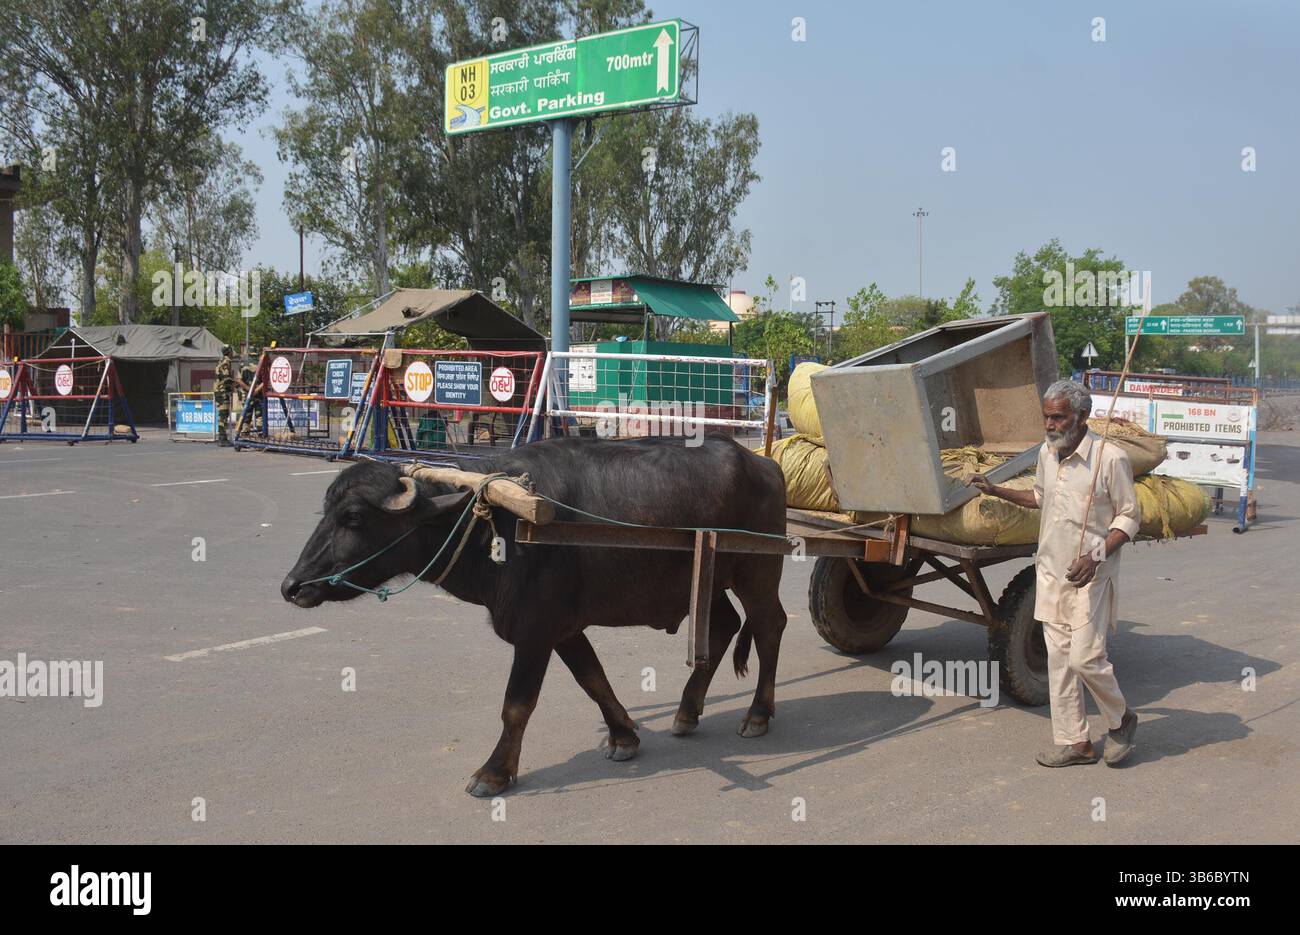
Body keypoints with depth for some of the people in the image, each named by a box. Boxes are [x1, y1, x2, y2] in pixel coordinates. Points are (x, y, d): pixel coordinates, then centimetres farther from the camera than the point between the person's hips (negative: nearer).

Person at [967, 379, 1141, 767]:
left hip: (1090, 576, -6)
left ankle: (1122, 721, 18)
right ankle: (1075, 742, 16)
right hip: (1051, 571, 6)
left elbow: (1129, 517, -9)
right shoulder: (1047, 454, 6)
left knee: (1085, 657, -9)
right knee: (1059, 660, 7)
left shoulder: (1110, 458, -14)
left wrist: (1096, 556, -21)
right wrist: (995, 491, 17)